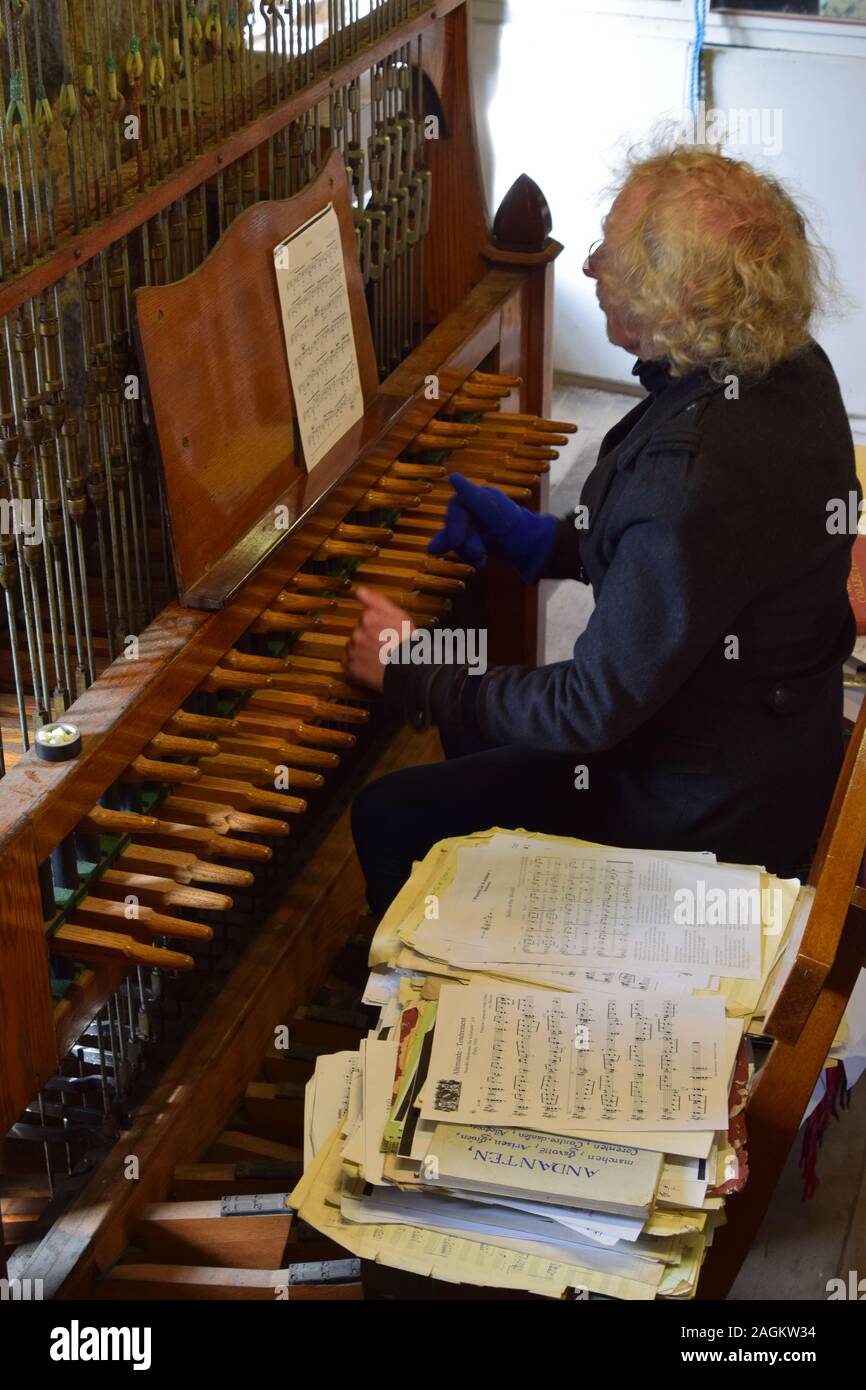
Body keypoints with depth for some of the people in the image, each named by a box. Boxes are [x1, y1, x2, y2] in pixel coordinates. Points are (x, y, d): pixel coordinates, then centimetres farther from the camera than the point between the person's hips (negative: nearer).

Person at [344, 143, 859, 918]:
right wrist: (544, 542, 7)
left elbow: (591, 711, -27)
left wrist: (411, 677, -14)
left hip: (707, 821, -9)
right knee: (474, 738, 27)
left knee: (388, 820, -1)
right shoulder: (794, 369, -7)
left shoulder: (693, 477, -36)